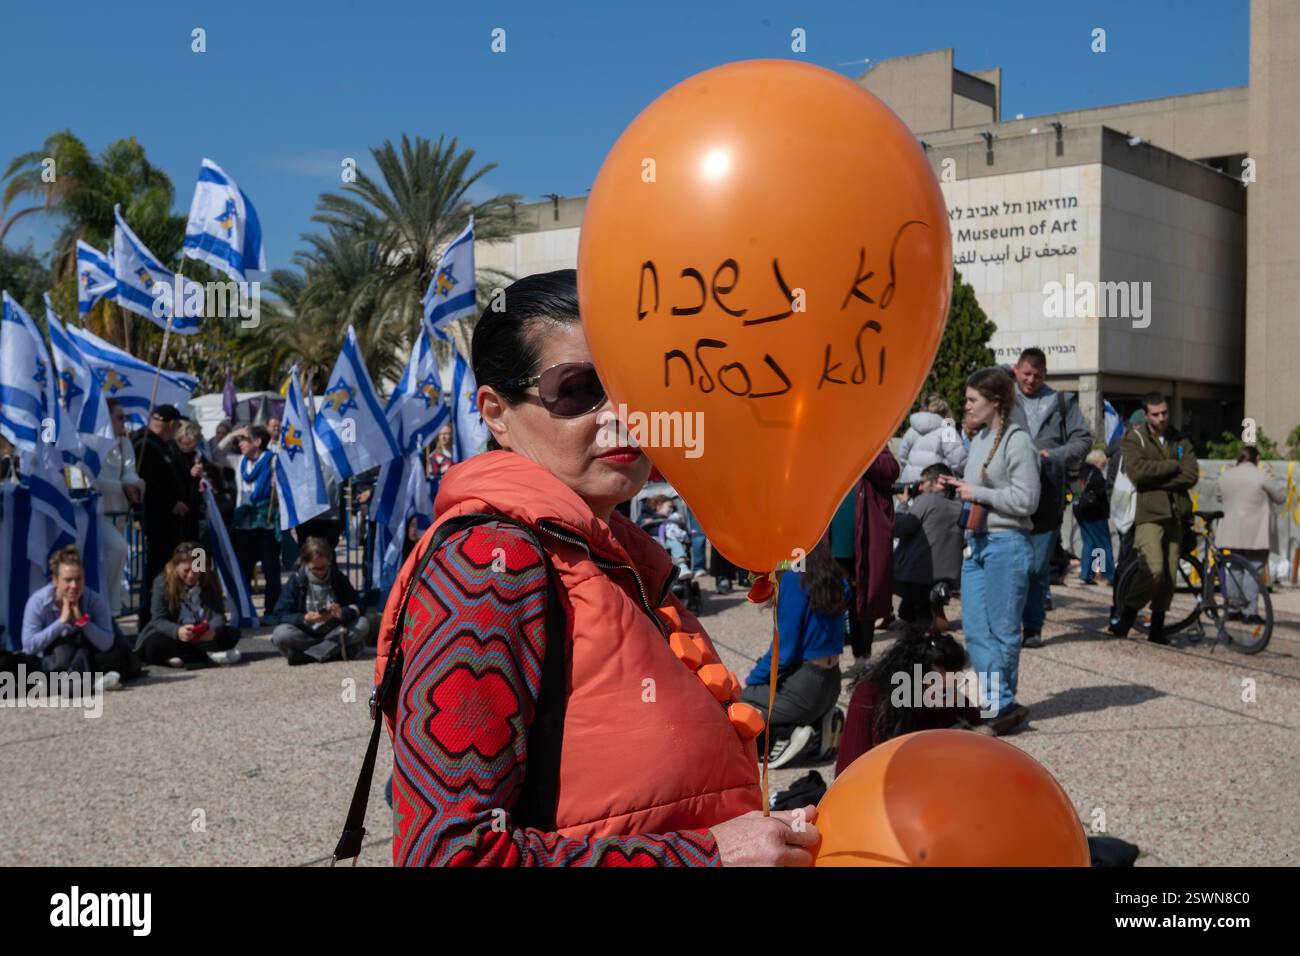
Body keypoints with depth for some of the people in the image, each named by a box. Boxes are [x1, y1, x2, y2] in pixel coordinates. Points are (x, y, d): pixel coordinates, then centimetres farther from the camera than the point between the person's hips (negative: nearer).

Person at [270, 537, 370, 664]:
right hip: (306, 634, -2)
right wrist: (305, 619, -28)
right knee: (280, 634, -32)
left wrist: (342, 613, -24)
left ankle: (308, 655, -27)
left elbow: (357, 606, -1)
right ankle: (334, 648, -27)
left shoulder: (338, 577, 2)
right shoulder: (296, 581, -4)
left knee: (363, 623, -24)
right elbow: (280, 615, -10)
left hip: (334, 632, 3)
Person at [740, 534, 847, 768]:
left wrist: (750, 681, -2)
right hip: (829, 680, 8)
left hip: (803, 686, -8)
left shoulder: (794, 578, -18)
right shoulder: (833, 575, 4)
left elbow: (784, 650, -16)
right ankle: (817, 722, 10)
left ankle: (787, 734, -7)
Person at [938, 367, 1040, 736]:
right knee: (974, 628, 6)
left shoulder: (1017, 441, -11)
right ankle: (997, 701, 13)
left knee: (1002, 629, 0)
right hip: (976, 542, 9)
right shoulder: (979, 440, 14)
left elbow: (1026, 499, -16)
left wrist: (977, 493, -13)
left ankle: (1003, 703, 10)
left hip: (1007, 544, -8)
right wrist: (957, 487, 5)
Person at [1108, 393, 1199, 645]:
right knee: (1153, 570, -19)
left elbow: (1191, 476, 1)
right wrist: (1173, 466, -6)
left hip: (1175, 515, 4)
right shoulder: (1133, 439, 5)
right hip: (1149, 513, -4)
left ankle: (1157, 628, 13)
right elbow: (1137, 470, -14)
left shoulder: (1181, 442, 17)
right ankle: (1126, 616, -2)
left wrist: (1156, 480, -8)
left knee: (1169, 576, 2)